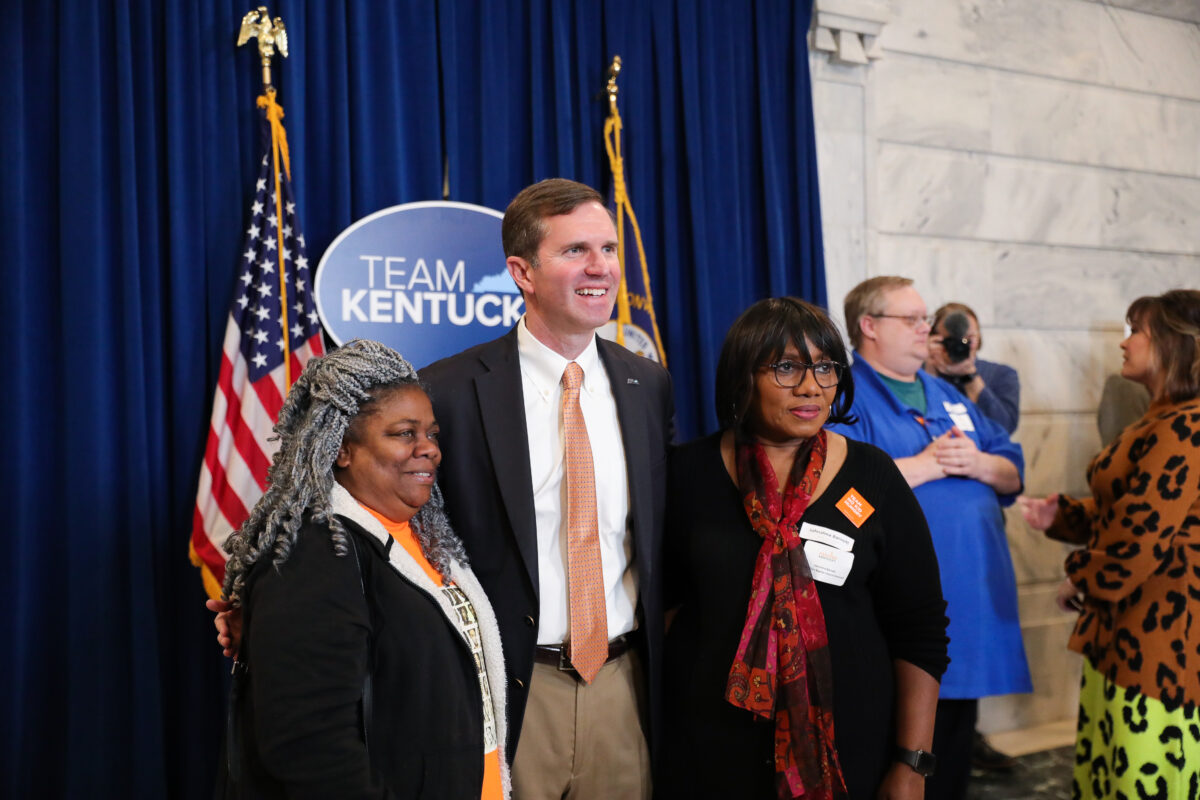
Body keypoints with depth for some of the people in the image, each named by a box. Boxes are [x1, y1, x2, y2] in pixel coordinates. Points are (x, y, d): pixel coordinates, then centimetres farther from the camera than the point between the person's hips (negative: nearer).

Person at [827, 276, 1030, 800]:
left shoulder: (947, 396, 19)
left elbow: (1013, 472, 16)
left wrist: (978, 464, -7)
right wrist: (927, 465, -16)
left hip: (973, 604, 7)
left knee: (957, 738, 17)